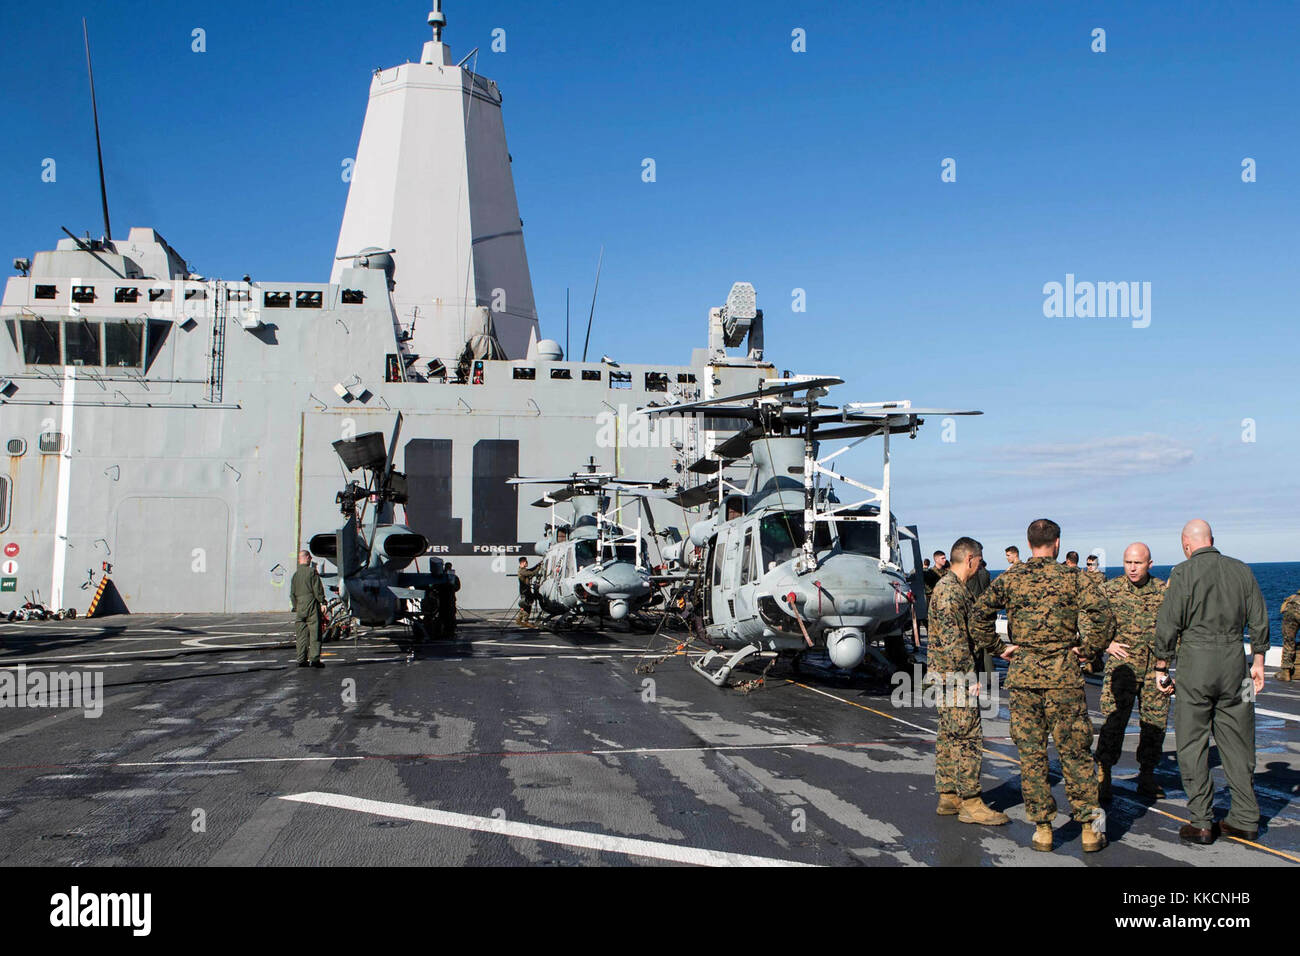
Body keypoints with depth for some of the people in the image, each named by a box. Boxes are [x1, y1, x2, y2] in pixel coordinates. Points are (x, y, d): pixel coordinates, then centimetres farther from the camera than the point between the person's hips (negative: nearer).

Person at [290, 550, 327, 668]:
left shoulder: (295, 574, 12)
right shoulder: (312, 571, -7)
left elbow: (292, 593, 15)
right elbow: (318, 589, -11)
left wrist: (295, 607, 21)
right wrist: (322, 602, -6)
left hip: (300, 607, 6)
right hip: (312, 605, -6)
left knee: (302, 634, 9)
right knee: (315, 632, -4)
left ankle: (302, 659, 9)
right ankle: (314, 658, -8)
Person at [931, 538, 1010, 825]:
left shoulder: (952, 587, 17)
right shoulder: (951, 590, -17)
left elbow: (975, 629, 26)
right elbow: (954, 640, -22)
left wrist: (1001, 648, 26)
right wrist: (970, 678, -19)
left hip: (949, 675, 11)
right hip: (955, 674, -11)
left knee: (949, 736, 13)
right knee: (967, 737, -6)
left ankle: (948, 796, 19)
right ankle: (970, 803, -2)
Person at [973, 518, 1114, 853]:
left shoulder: (1010, 578, 4)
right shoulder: (1073, 577, -1)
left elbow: (981, 610, -2)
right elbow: (1102, 614, -12)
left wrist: (993, 646, 8)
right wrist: (1086, 649, -2)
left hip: (1023, 673, 1)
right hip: (1062, 674, -1)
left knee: (1030, 752, 7)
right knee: (1074, 751, 7)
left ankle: (1041, 827, 9)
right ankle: (1090, 826, 10)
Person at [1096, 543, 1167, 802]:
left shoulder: (1163, 591, 5)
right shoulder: (1110, 589, -1)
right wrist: (1107, 643, -6)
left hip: (1156, 667, 3)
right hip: (1122, 665, -3)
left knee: (1155, 722, 7)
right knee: (1113, 721, -9)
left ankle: (1147, 777, 21)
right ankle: (1102, 776, -2)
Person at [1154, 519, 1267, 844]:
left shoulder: (1184, 573, -7)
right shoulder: (1242, 570, 7)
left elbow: (1167, 625, -8)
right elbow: (1259, 621, 11)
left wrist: (1161, 668, 0)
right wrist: (1258, 661, 19)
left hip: (1196, 659, -4)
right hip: (1234, 659, 4)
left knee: (1192, 743, 3)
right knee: (1237, 742, 12)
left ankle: (1201, 823, 3)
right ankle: (1246, 819, 17)